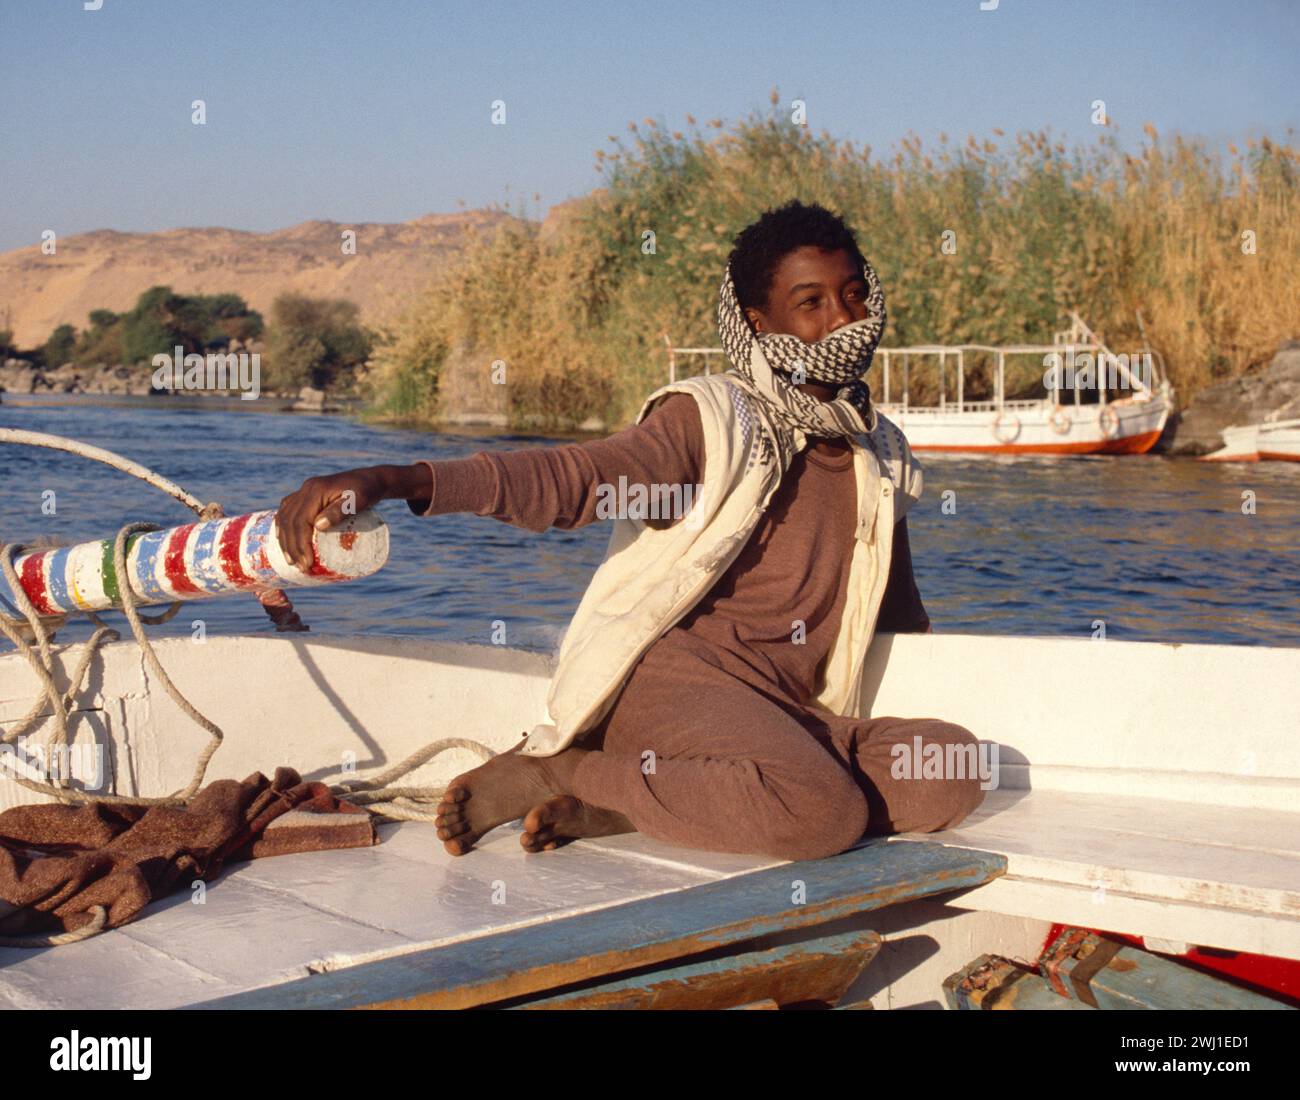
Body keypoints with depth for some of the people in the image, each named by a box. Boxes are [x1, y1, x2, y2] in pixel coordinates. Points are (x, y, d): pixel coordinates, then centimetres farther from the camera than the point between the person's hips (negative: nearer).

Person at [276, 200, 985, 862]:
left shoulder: (879, 455, 15)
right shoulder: (713, 420, -4)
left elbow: (900, 615, 29)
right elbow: (569, 479, -19)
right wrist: (396, 480, -32)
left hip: (792, 713, 7)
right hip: (679, 671, -7)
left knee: (952, 769, -21)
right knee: (823, 809, -34)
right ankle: (549, 772, -15)